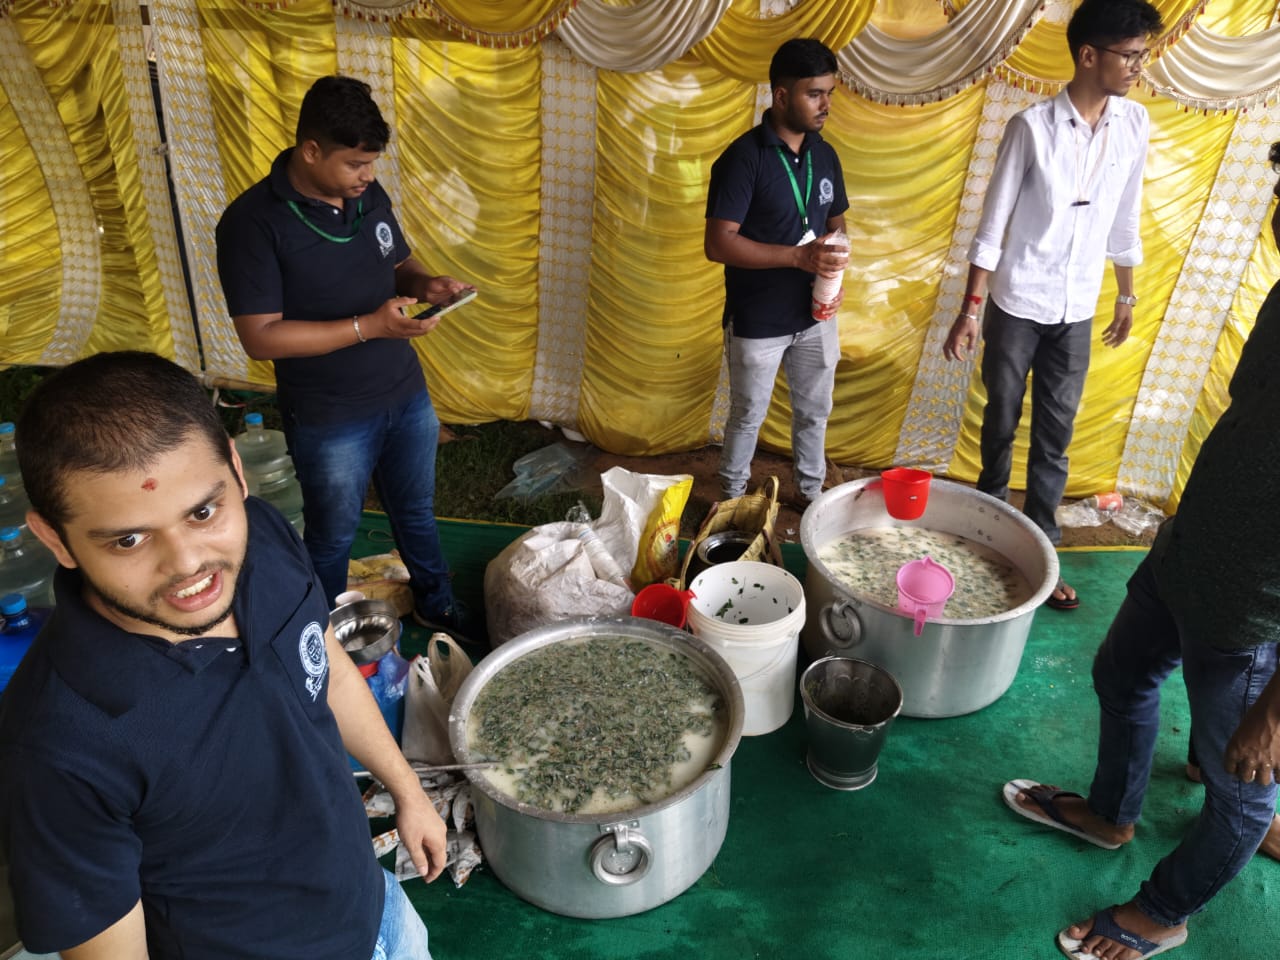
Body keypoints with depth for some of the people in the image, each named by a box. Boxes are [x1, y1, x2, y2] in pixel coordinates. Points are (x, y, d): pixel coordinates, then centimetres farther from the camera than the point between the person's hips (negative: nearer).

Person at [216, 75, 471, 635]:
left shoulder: (369, 196, -2)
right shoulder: (252, 223, -20)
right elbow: (261, 337, -22)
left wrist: (425, 285, -10)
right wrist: (369, 326, -27)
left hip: (407, 396, 6)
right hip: (330, 420, -5)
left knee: (416, 512, 23)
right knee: (332, 536, 16)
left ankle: (435, 605, 47)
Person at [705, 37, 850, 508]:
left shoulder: (825, 155, 3)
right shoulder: (743, 158, -17)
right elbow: (718, 244, -22)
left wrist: (834, 277, -6)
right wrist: (798, 257, -27)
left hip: (815, 314, 6)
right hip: (757, 321, -5)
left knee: (814, 411, 18)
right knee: (748, 415, 11)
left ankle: (811, 492, 38)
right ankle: (732, 497, 32)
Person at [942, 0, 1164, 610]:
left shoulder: (1135, 125, 1)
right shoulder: (1033, 126, -12)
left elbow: (1125, 222, 12)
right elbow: (992, 226, -10)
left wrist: (1126, 296, 16)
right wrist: (969, 312, -13)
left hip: (1077, 312, 3)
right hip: (1016, 305, -3)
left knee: (1055, 434, 8)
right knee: (1002, 421, 12)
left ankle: (1038, 544, 20)